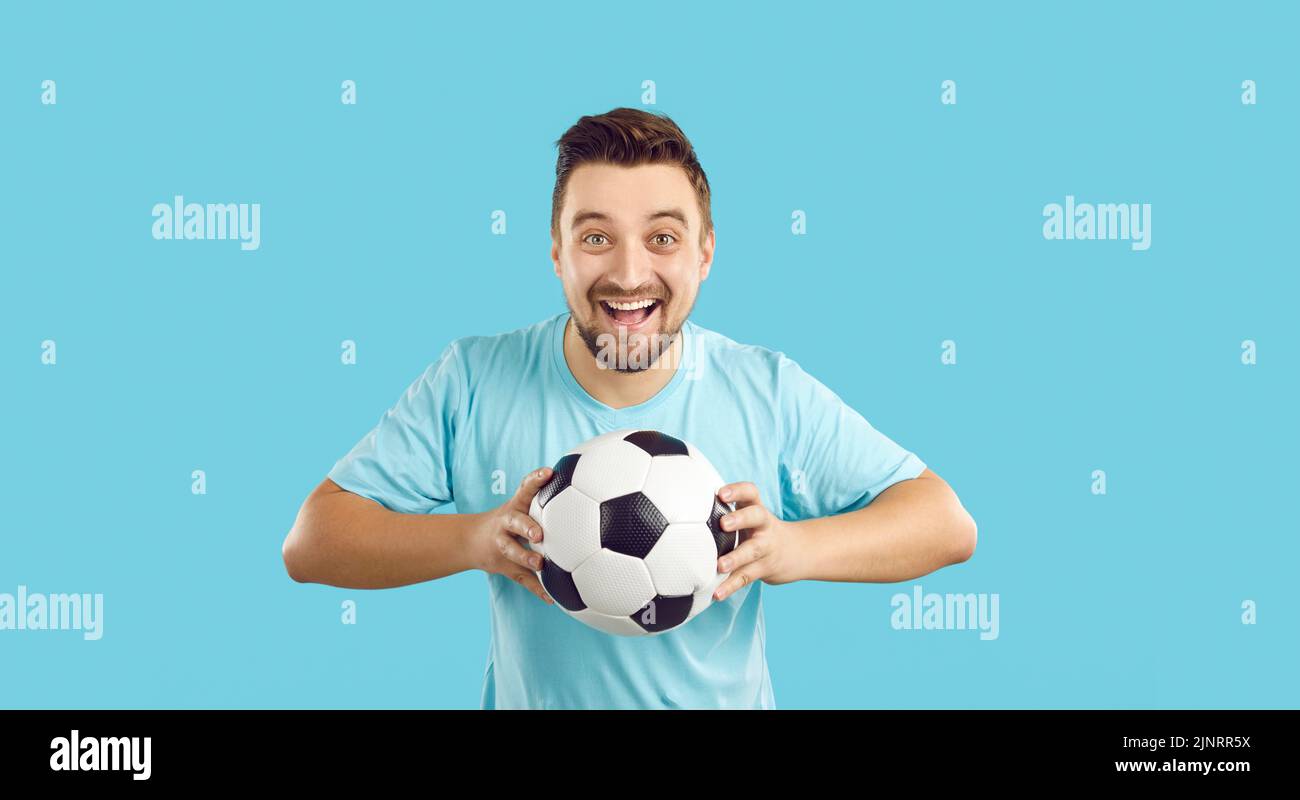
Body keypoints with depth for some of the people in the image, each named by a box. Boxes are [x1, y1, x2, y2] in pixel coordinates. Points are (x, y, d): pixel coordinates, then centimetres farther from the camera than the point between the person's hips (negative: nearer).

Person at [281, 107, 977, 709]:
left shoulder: (772, 394, -11)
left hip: (725, 700, 1)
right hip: (526, 699, 0)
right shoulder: (470, 384, -11)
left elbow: (949, 525, -10)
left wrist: (796, 549, -27)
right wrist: (473, 540, -28)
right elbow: (310, 543, -12)